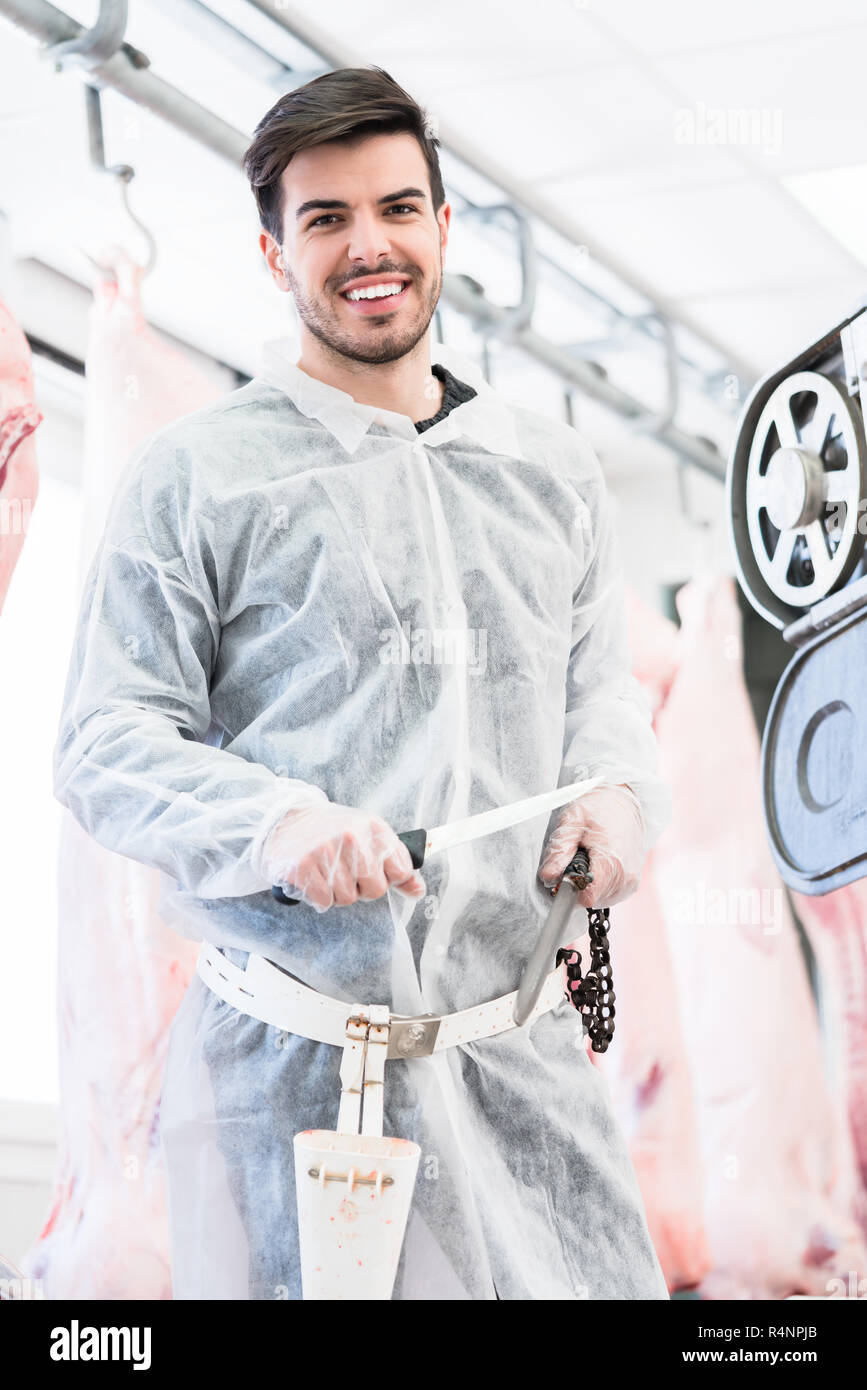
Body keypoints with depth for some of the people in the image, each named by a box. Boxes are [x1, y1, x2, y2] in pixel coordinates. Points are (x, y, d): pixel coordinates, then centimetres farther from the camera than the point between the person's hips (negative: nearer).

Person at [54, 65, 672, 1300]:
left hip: (520, 1049, 4)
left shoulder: (551, 471, 16)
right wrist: (278, 821, -20)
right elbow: (106, 750, -2)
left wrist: (615, 789, -1)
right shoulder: (194, 479, 2)